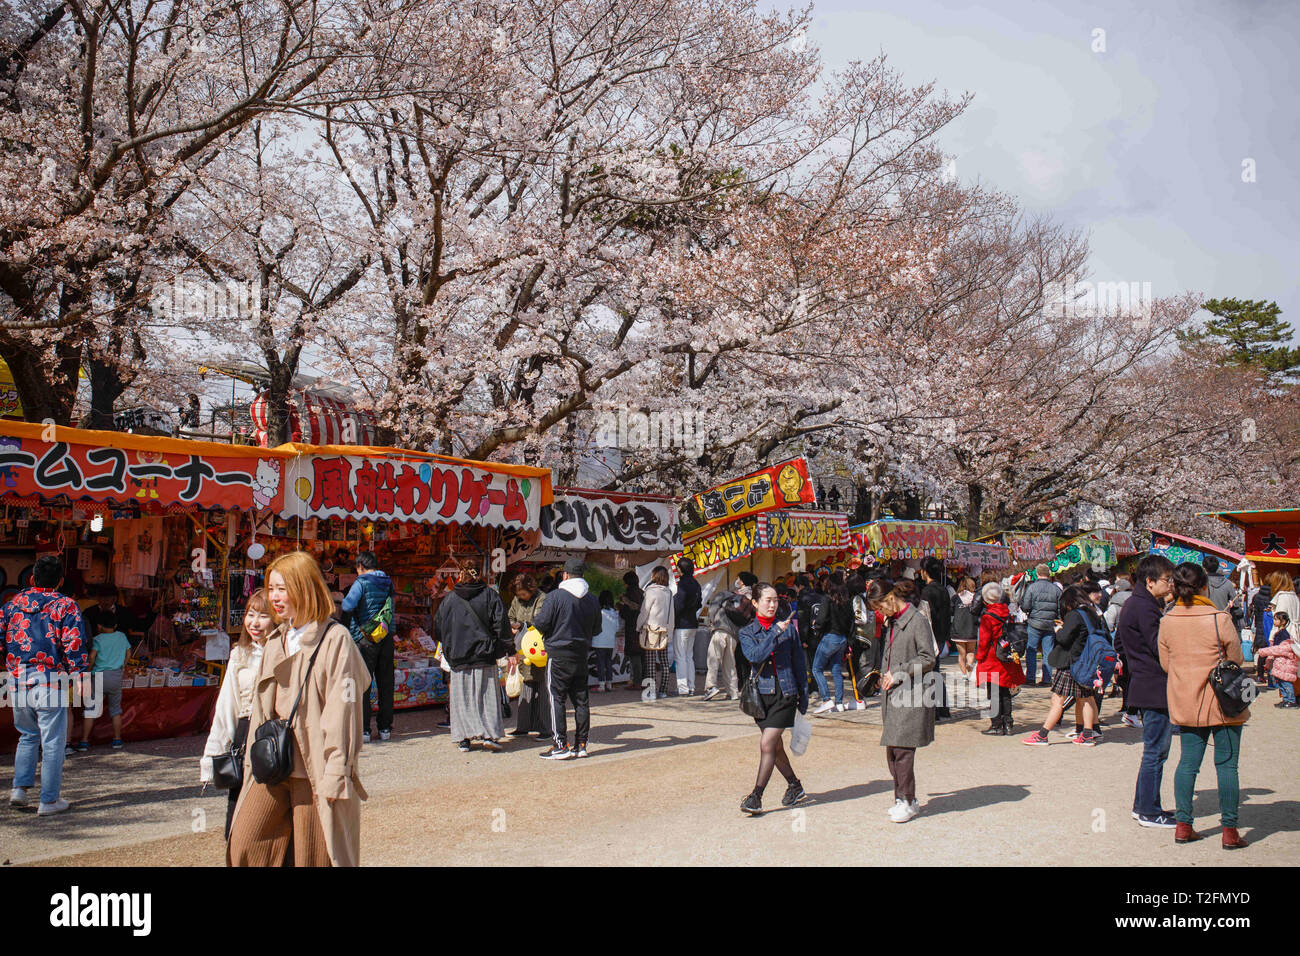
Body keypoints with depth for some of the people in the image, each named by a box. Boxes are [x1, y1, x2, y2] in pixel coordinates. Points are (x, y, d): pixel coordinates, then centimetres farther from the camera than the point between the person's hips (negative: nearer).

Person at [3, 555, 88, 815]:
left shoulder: (13, 603, 9)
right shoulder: (66, 606, -4)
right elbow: (74, 646, -9)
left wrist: (10, 668, 20)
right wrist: (79, 679, -5)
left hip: (17, 679, 5)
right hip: (50, 681, -4)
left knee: (27, 735, 23)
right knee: (52, 741, 3)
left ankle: (20, 787, 13)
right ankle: (49, 801, 6)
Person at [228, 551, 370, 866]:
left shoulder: (335, 639, -10)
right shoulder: (275, 642, 14)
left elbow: (342, 710, -14)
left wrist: (335, 773, -16)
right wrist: (254, 757, 16)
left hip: (315, 768, -7)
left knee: (312, 858, 1)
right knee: (243, 846, 2)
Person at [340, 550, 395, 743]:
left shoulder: (361, 583, -8)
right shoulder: (388, 582, 10)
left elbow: (347, 606, -19)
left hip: (365, 639, -5)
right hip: (387, 637, 5)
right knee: (385, 684, 10)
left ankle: (363, 730, -3)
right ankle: (385, 729, 14)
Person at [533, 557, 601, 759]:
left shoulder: (555, 596, -11)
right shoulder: (592, 599, 6)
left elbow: (541, 623, -13)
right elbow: (597, 629, 13)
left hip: (559, 654, -5)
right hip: (581, 654, 5)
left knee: (557, 699, -1)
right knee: (580, 699, 10)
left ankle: (561, 745, -3)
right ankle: (581, 744, 13)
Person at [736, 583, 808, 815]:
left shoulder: (788, 628, 4)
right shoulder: (747, 632, 4)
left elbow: (798, 663, 10)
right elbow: (754, 656, -16)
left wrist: (803, 696, 9)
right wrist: (776, 632, -20)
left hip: (785, 693, -2)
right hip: (762, 693, 2)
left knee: (767, 744, -11)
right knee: (775, 746, 12)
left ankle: (756, 797, -7)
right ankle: (795, 787, 32)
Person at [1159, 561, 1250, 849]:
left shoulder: (1167, 621, -3)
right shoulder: (1219, 619, -14)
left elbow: (1166, 663, 4)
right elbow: (1235, 659, -4)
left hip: (1185, 703, 4)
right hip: (1222, 702, -4)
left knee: (1188, 762, 11)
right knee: (1226, 765, 4)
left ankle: (1183, 825, 13)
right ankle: (1229, 831, 9)